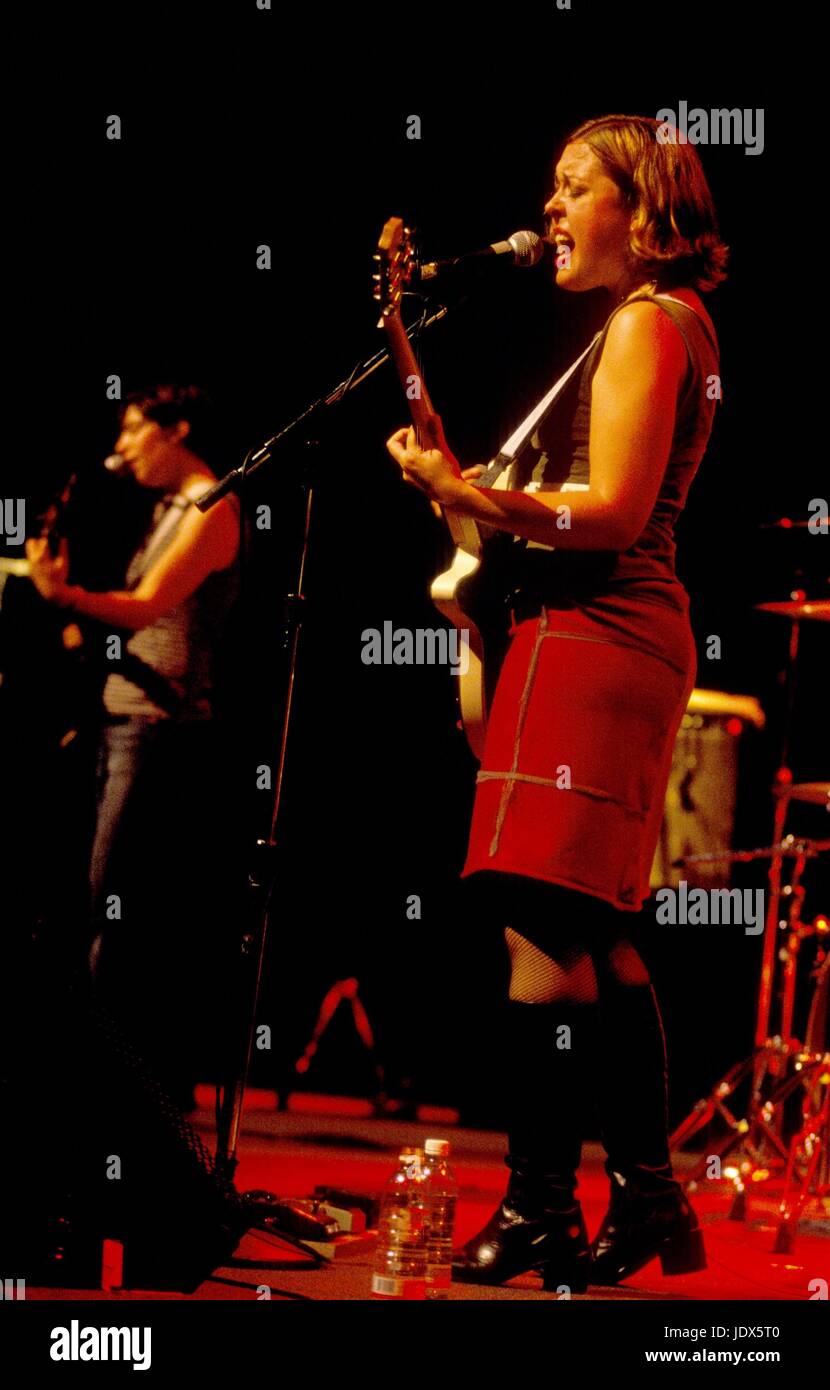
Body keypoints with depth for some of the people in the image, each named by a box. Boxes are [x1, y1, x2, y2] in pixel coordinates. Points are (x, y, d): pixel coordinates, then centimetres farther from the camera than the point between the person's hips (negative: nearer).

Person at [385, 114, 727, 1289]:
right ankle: (647, 1198, 15)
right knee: (596, 933, 12)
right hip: (621, 632, 11)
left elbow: (613, 511, -18)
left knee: (542, 921, -13)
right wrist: (476, 487, 16)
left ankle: (540, 1206, -13)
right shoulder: (673, 323, 23)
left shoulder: (645, 321, -7)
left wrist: (470, 497, -25)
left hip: (592, 630, -11)